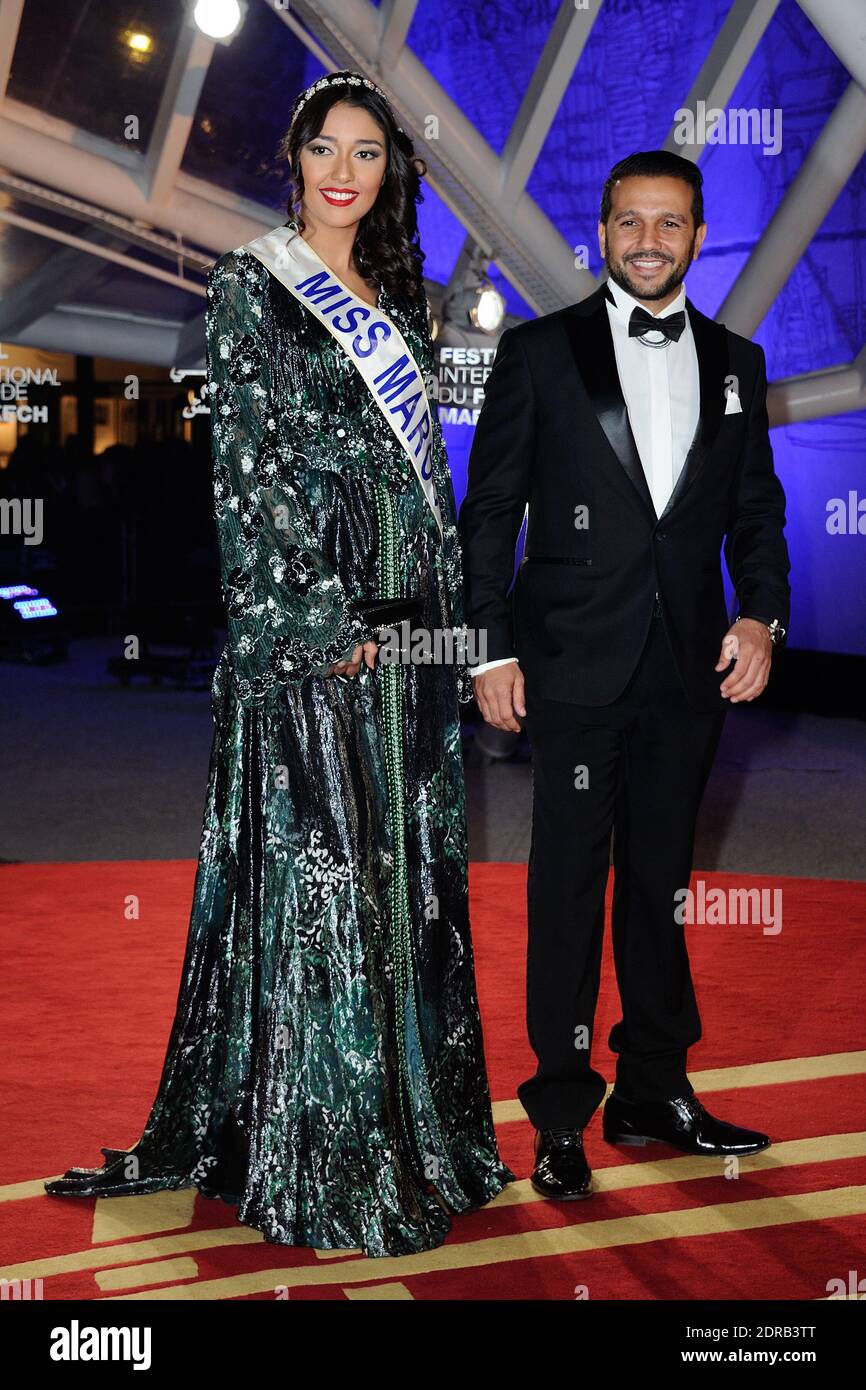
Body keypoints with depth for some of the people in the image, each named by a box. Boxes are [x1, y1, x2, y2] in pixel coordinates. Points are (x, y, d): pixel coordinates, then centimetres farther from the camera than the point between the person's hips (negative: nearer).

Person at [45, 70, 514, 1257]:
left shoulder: (394, 300, 17)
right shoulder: (250, 289, -1)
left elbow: (426, 467, 16)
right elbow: (249, 468, -9)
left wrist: (452, 618, 9)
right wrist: (318, 621, -15)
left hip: (407, 623, 6)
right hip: (307, 620, -6)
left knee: (405, 870, 10)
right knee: (314, 872, -3)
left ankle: (413, 1119, 22)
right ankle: (320, 1160, 7)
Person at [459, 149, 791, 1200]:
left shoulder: (735, 362, 12)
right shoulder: (539, 352, 2)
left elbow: (756, 509, 14)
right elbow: (490, 508, 0)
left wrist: (762, 613, -3)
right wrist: (491, 648, -6)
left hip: (690, 672, 4)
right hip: (575, 669, -3)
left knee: (662, 883, 12)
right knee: (569, 888, 1)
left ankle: (655, 1093, 25)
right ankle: (562, 1115, 12)